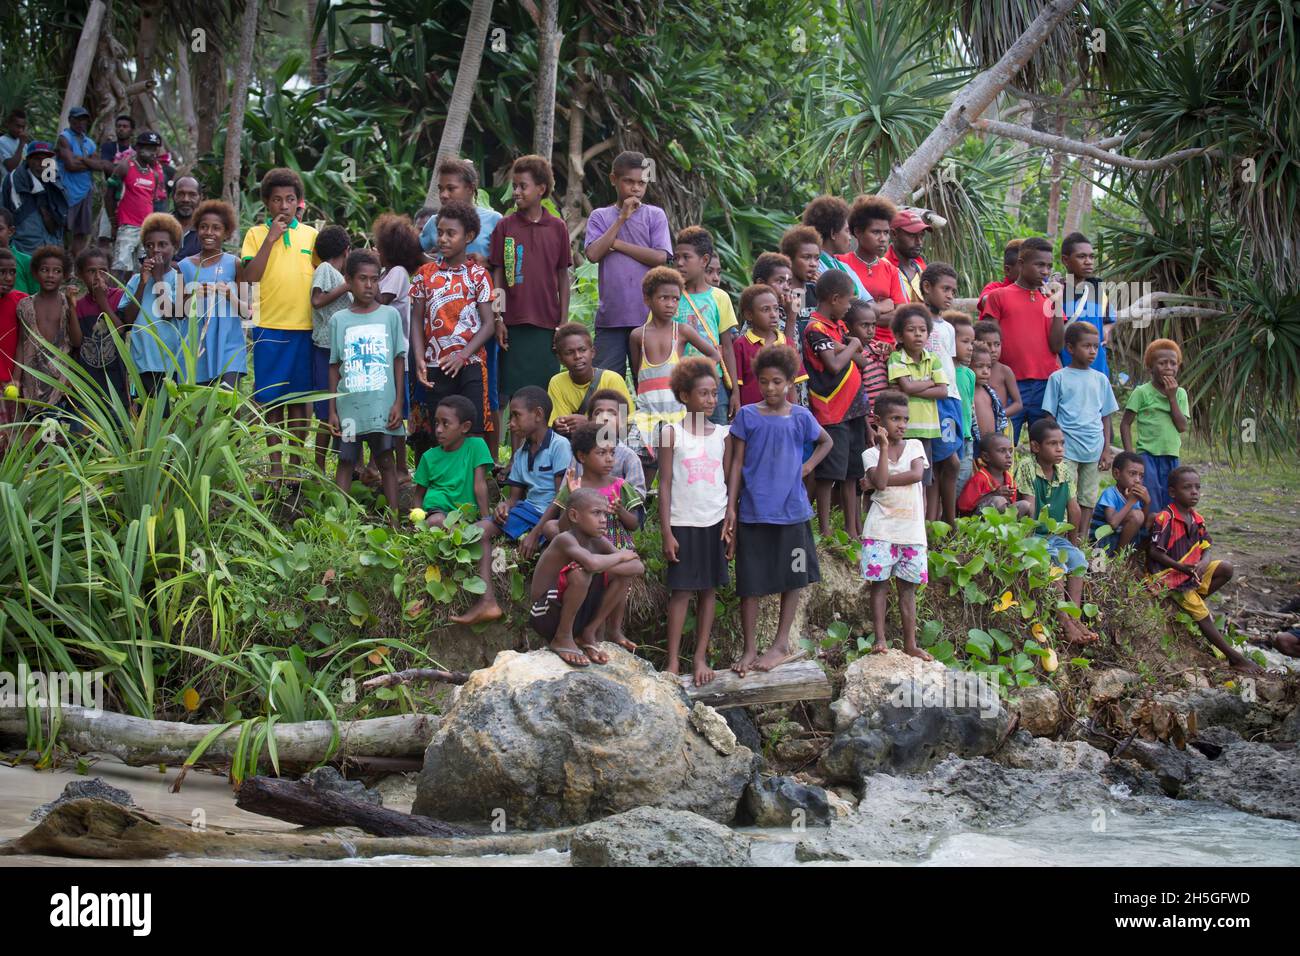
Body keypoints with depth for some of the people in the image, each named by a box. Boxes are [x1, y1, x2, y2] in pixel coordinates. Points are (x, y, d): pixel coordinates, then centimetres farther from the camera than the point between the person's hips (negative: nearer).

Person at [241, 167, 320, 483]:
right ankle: (275, 466, 10)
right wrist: (270, 238, -14)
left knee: (298, 399, 6)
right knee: (271, 400, 3)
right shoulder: (256, 234, 2)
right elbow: (249, 277, -10)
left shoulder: (310, 235, 8)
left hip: (304, 328, 2)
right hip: (269, 328, -1)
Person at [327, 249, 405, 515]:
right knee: (346, 460, 4)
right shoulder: (339, 320, 5)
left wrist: (398, 403, -2)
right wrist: (332, 410, 4)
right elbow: (335, 367, 7)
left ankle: (393, 518, 7)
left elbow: (399, 360, 4)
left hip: (383, 403, -1)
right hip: (349, 404, 1)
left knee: (385, 459, 3)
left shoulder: (389, 315, 3)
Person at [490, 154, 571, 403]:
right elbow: (498, 274, 4)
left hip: (548, 324, 1)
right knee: (515, 392, 0)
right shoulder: (504, 227, 2)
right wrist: (497, 319, -2)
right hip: (515, 324, -1)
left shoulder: (557, 227, 4)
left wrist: (563, 322, 3)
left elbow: (562, 276, 8)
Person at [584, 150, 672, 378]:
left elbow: (660, 257, -5)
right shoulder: (600, 216, 10)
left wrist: (617, 244, -4)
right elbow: (593, 254, -5)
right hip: (610, 315, 1)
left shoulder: (655, 215, 7)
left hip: (646, 314, -1)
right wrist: (621, 218, -5)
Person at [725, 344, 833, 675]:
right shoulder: (747, 416, -1)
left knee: (793, 579, 7)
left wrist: (807, 467, 4)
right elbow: (737, 463, 1)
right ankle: (750, 650, 10)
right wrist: (731, 509, -4)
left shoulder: (800, 417, 1)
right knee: (750, 583, 2)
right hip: (753, 512, -1)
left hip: (791, 511, 1)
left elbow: (826, 442, 20)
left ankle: (781, 645, 18)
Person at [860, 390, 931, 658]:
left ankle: (910, 643, 11)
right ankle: (880, 639, 1)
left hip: (912, 529, 2)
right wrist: (884, 447, -15)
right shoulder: (871, 453, 1)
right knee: (879, 583, -2)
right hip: (881, 529, -2)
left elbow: (917, 474, -12)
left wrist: (880, 481, -11)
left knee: (907, 586, 8)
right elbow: (881, 481, -18)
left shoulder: (914, 446, 7)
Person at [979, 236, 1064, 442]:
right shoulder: (998, 296, 6)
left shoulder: (1049, 299, 14)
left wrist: (1057, 304, -1)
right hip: (1011, 386, -3)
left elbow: (1057, 346, 4)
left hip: (1046, 385, 3)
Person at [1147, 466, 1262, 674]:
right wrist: (1181, 567, -26)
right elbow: (1154, 552, -19)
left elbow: (1205, 550, 6)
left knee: (1225, 569, -9)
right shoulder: (1164, 518, -17)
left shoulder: (1197, 520, 6)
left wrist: (1203, 564, -19)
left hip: (1191, 572, 8)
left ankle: (1195, 600, -2)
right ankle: (1234, 657, -12)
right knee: (1201, 614, -14)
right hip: (1167, 575, -8)